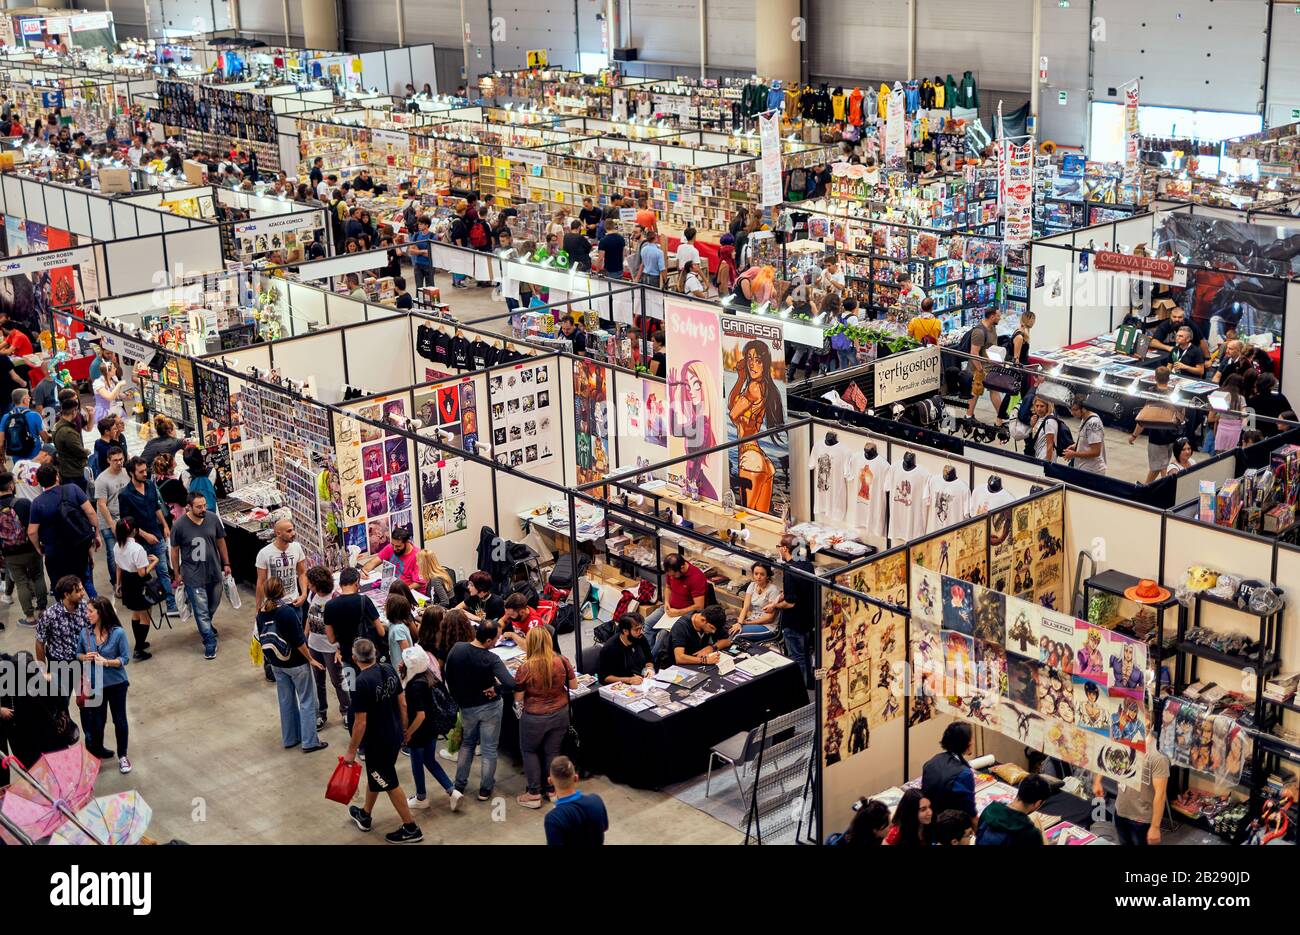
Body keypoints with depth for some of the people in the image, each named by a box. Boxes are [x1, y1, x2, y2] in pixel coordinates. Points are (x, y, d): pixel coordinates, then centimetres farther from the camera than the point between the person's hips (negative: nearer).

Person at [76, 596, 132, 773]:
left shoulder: (118, 633, -17)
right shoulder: (85, 633, -8)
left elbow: (124, 659, -11)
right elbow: (78, 654, 7)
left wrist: (107, 662, -26)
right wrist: (85, 657, -15)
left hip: (116, 684, -2)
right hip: (95, 684, 2)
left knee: (119, 720, 9)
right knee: (97, 720, 16)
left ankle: (122, 755, 27)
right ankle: (97, 750, 39)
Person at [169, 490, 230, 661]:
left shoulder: (213, 519, -8)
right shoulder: (179, 525, -16)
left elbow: (221, 542, 7)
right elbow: (175, 551, -3)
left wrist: (226, 564, 12)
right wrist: (177, 574, 4)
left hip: (214, 572, 4)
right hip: (193, 576, -4)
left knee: (213, 605, 23)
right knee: (202, 611, -1)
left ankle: (206, 626, 51)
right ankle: (210, 643, 9)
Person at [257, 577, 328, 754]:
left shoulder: (261, 614, -6)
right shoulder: (287, 612, -25)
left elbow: (262, 639, 5)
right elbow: (298, 641, -22)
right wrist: (310, 659, -9)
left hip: (276, 664, 6)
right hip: (296, 663, -6)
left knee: (286, 700, 19)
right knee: (306, 701, 6)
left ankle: (289, 739, 29)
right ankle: (309, 741, 10)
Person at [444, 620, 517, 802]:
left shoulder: (457, 649, -14)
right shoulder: (491, 659, -26)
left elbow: (448, 675, -2)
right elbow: (510, 684, -36)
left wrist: (458, 698, 10)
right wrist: (496, 688, -16)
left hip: (467, 707, 4)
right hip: (490, 707, -4)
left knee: (467, 744, 25)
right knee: (489, 749, 12)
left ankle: (459, 785, 30)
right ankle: (485, 789, 22)